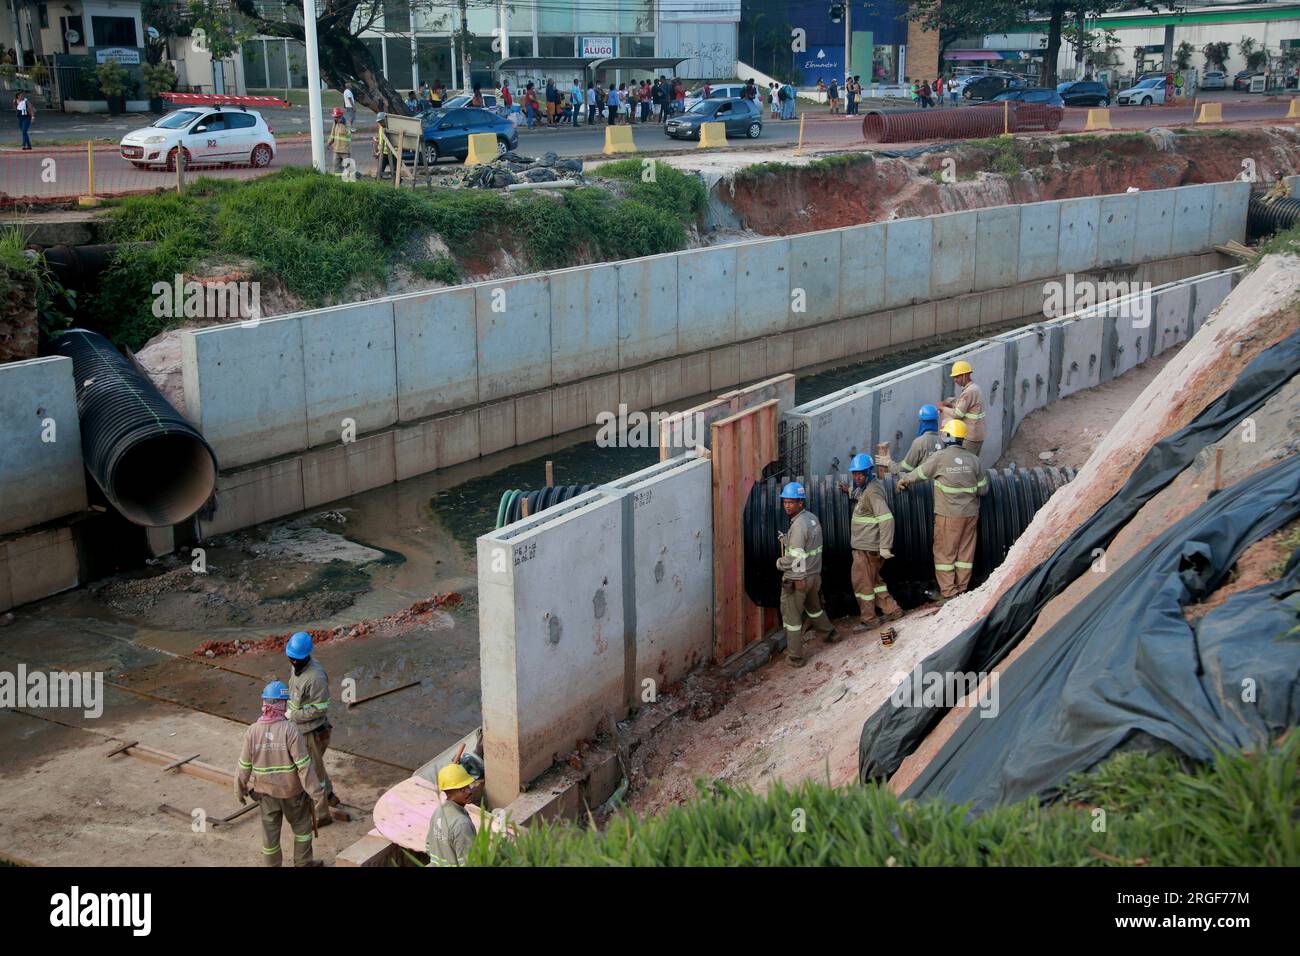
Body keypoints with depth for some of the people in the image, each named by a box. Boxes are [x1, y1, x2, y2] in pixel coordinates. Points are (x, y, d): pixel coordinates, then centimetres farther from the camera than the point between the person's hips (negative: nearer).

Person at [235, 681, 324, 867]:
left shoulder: (252, 731, -14)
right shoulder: (290, 730, -24)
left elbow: (244, 766, -5)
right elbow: (304, 765, -21)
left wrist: (239, 790, 10)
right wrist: (315, 791, -12)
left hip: (266, 791, 2)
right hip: (292, 791, -2)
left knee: (270, 831, 16)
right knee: (302, 826, 19)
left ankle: (272, 865, 27)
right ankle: (303, 863, 30)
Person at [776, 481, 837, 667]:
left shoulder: (799, 525, -23)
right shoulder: (812, 518, 3)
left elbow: (795, 558, -24)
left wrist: (779, 563, -7)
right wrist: (786, 540, 8)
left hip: (797, 578, -8)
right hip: (814, 574, 8)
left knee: (791, 615, 4)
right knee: (813, 606, 31)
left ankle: (795, 657, 10)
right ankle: (829, 632, 48)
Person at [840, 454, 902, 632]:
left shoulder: (872, 492, -22)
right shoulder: (866, 488, 8)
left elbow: (886, 519, -28)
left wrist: (885, 547, -28)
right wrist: (850, 491, 24)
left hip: (867, 547, -10)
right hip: (863, 544, 10)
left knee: (862, 582, 3)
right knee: (873, 579, 21)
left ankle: (868, 619, 15)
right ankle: (892, 610, 26)